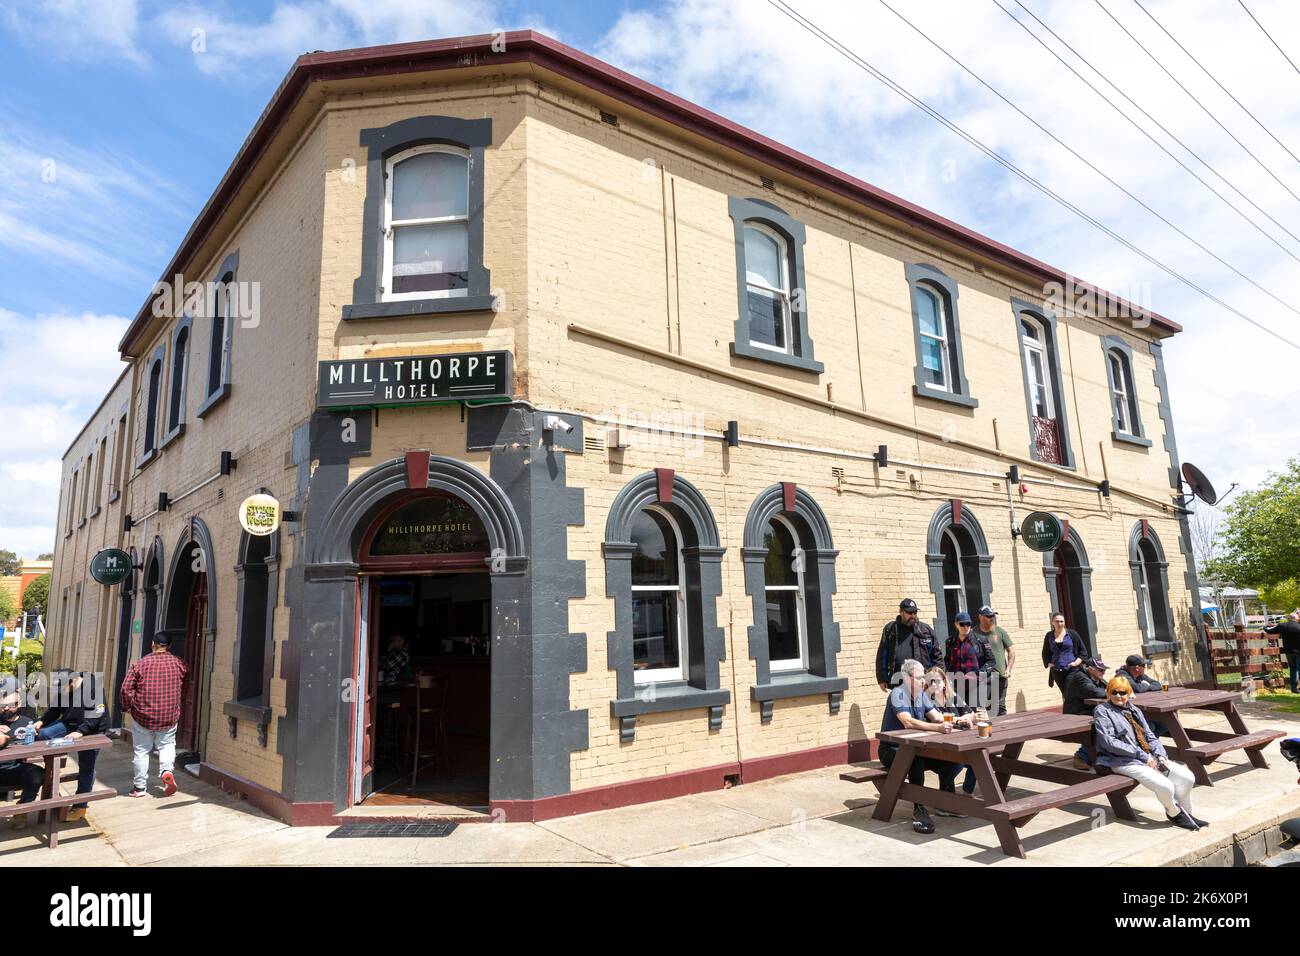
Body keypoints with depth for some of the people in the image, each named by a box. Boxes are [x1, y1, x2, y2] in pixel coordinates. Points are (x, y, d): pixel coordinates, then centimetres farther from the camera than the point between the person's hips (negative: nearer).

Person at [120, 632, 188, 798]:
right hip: (170, 716, 1)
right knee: (167, 745, 18)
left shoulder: (140, 663, -5)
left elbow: (126, 688, -7)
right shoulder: (179, 663, -1)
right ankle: (167, 771, -5)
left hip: (143, 716, -1)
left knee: (141, 751, 12)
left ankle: (139, 787, 17)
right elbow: (185, 685, 11)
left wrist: (127, 706, 10)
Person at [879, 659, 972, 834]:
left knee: (950, 759, -9)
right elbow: (908, 722, -35)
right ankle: (919, 811, -28)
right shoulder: (897, 694, -20)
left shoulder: (921, 694, 7)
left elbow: (937, 717, 2)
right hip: (891, 749, -8)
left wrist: (956, 721, -18)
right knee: (916, 760, -37)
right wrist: (938, 728, -44)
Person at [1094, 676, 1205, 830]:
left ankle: (1185, 813, 19)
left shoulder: (1133, 710, 18)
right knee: (1165, 786, -25)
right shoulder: (1102, 711, -5)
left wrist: (1161, 756, -4)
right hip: (1124, 762, -7)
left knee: (1188, 778, -5)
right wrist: (1142, 755, -16)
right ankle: (1174, 814, 6)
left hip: (1149, 757, 7)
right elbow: (1108, 742, -15)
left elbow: (1150, 736, 16)